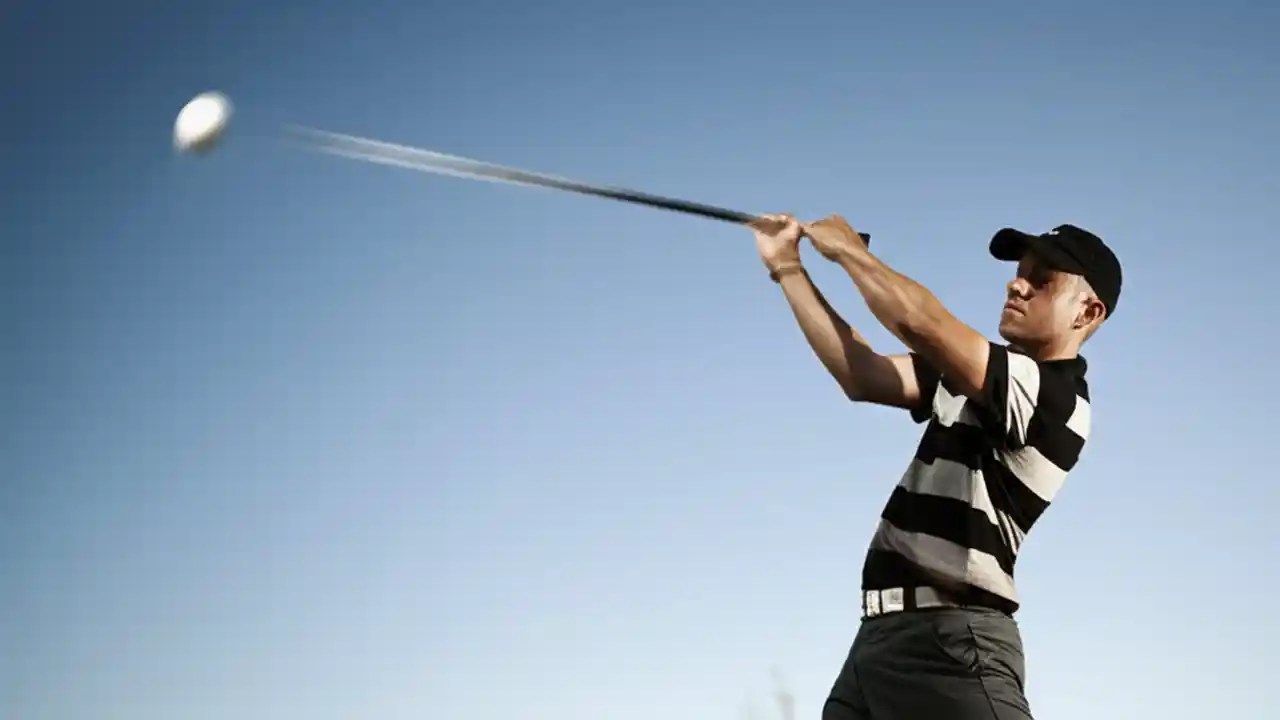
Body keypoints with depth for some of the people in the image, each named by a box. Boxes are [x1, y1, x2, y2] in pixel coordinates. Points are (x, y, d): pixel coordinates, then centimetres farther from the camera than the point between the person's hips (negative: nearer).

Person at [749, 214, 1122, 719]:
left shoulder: (1056, 396, -11)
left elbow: (919, 321, -20)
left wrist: (849, 250, -3)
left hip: (947, 640, -9)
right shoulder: (970, 371, 18)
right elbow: (863, 377, 11)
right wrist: (786, 268, 10)